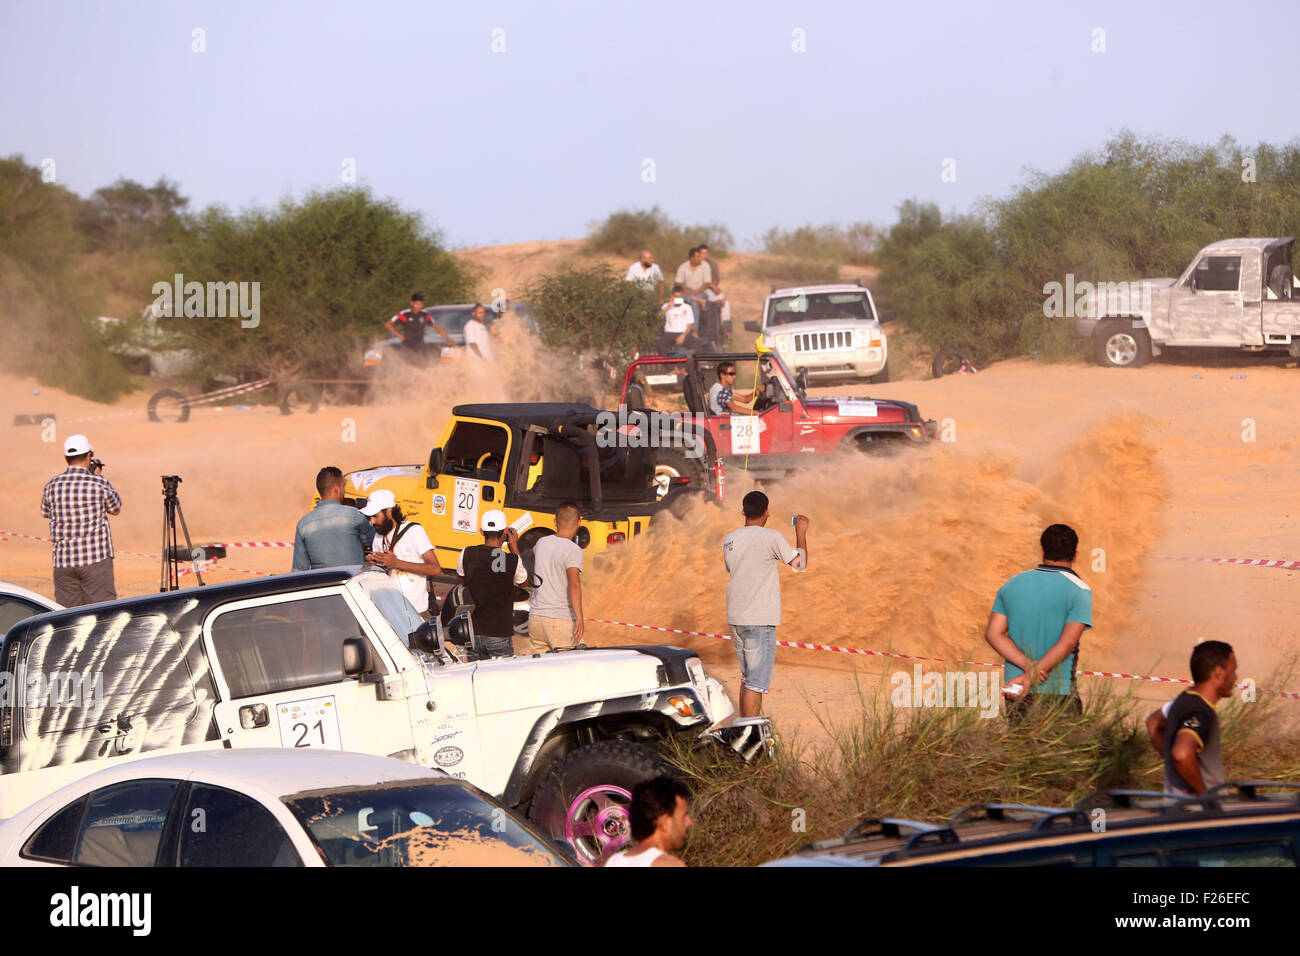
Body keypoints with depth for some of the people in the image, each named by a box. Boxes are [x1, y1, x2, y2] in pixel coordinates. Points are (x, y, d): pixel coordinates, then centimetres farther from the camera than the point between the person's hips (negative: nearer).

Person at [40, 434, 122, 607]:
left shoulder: (52, 485, 3)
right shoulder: (100, 483, -5)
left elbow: (45, 513, 20)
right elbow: (116, 509, 12)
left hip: (63, 560, 3)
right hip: (96, 559, -3)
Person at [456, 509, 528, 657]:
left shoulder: (467, 554, -6)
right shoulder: (513, 561, -13)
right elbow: (524, 580, 9)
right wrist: (515, 549, 13)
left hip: (472, 632, 2)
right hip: (499, 634, -2)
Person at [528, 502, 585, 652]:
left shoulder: (542, 544, 9)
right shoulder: (573, 551, -11)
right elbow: (574, 584, -23)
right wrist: (579, 618, -27)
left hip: (535, 617, 6)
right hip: (561, 620, -6)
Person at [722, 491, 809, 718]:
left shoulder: (729, 540, 8)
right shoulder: (771, 537, -11)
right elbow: (800, 563, -4)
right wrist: (801, 532, 10)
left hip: (735, 619, 7)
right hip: (760, 622, -7)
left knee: (747, 677, 18)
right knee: (756, 682, -7)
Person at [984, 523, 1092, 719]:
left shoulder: (1012, 585, 11)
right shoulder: (1079, 590, -4)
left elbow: (993, 633, 2)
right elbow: (1067, 642, -15)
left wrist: (1028, 665, -9)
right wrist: (1031, 678, -17)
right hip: (1058, 691, -4)